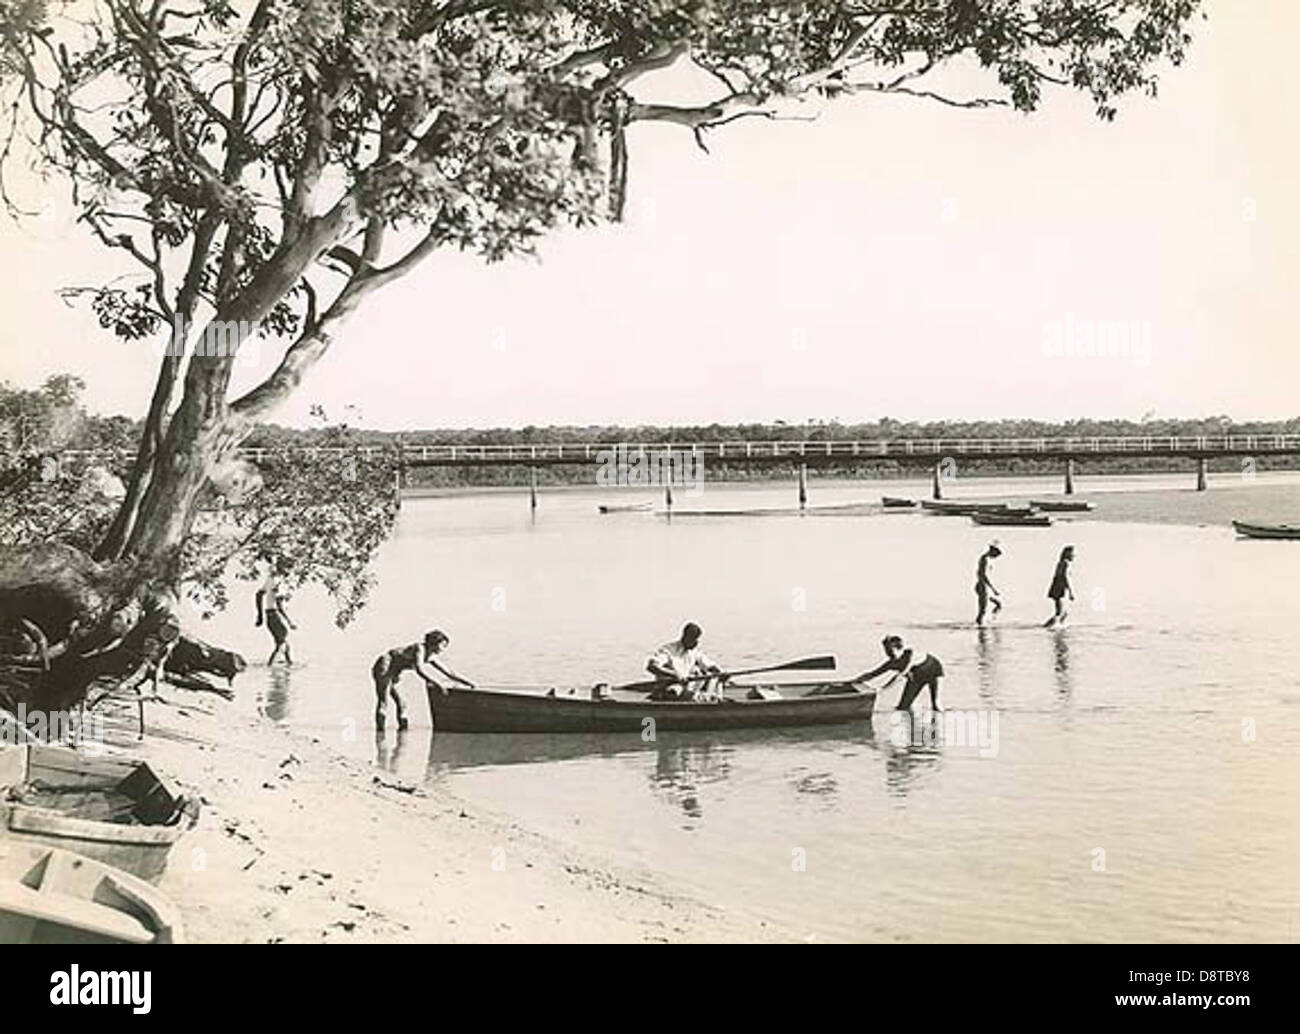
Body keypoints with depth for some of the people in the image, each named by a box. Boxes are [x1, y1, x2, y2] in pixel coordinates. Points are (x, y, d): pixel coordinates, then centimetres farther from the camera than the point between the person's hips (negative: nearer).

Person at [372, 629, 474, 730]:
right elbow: (419, 669, -35)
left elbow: (448, 672, 12)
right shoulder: (419, 648, -20)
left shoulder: (431, 657, 7)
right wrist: (437, 684, -38)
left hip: (393, 674, 10)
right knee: (383, 701, -14)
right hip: (384, 668, -10)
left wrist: (468, 683, 8)